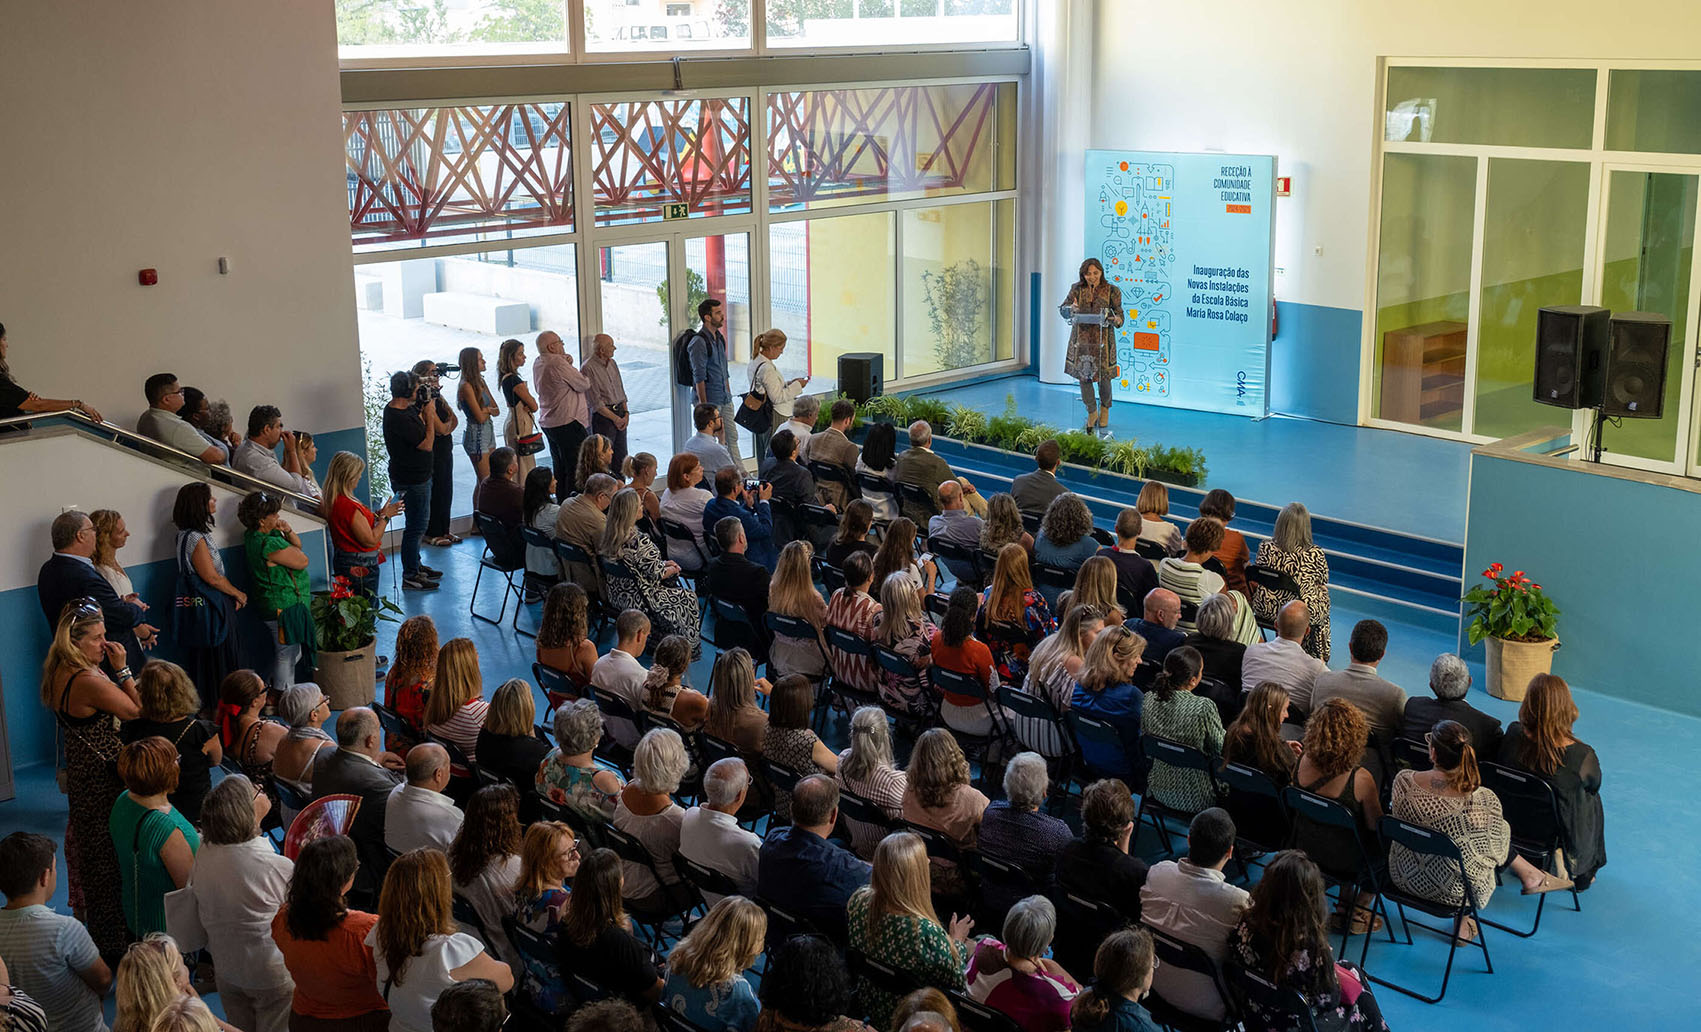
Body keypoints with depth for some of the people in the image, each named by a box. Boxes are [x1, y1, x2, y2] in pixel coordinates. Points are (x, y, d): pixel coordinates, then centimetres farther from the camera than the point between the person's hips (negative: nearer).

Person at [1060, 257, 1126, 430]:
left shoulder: (1111, 291, -3)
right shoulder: (1077, 289, 1)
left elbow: (1119, 312, -4)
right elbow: (1062, 309, -3)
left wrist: (1117, 320, -28)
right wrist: (1071, 309, -27)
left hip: (1103, 339, -2)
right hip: (1081, 339, 2)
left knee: (1104, 376, 1)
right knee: (1083, 375, 4)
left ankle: (1105, 408, 31)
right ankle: (1092, 412, 24)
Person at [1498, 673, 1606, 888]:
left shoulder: (1513, 735, -22)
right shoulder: (1582, 756, -29)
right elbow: (1594, 785, -7)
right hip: (1561, 836, -3)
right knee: (1592, 800, 28)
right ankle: (1583, 874, 45)